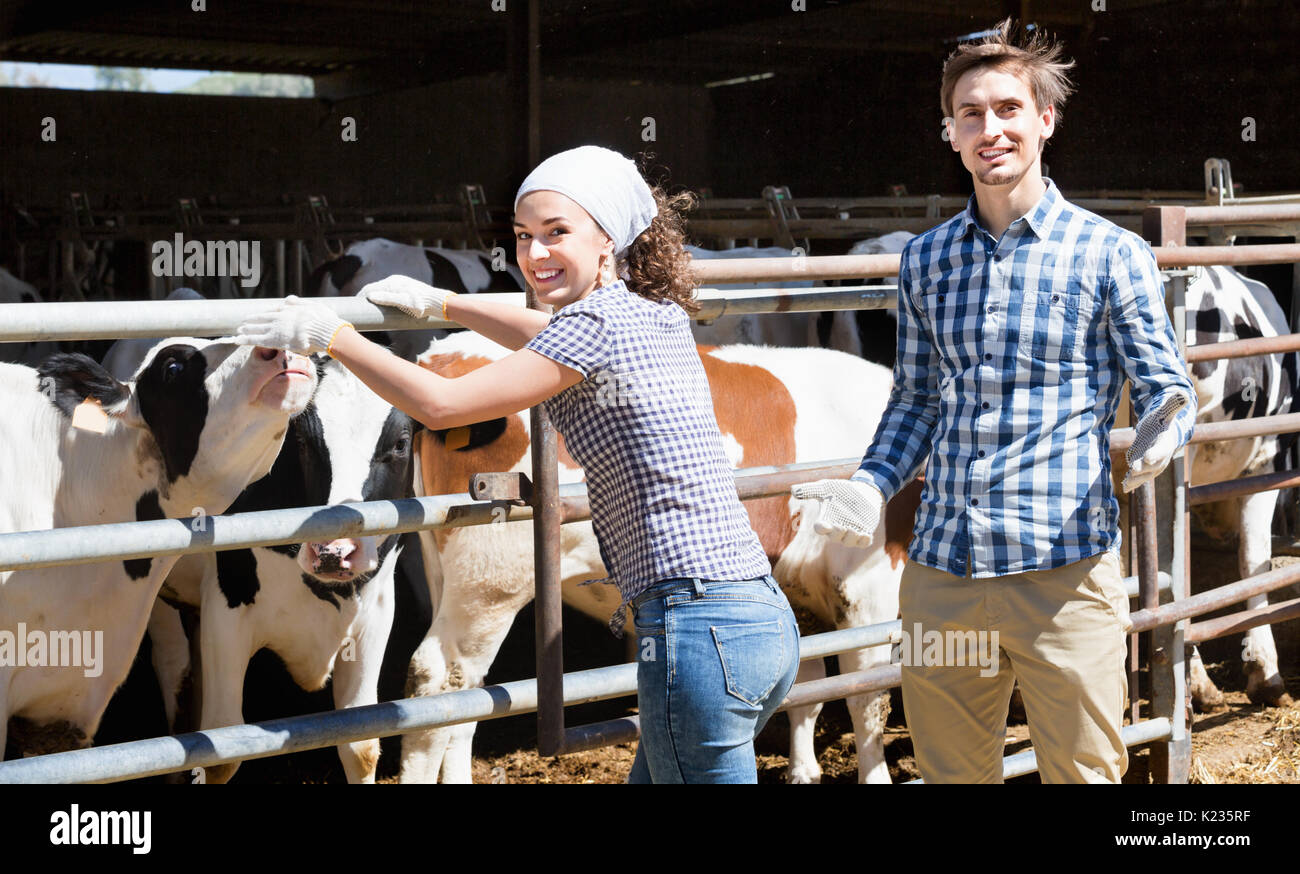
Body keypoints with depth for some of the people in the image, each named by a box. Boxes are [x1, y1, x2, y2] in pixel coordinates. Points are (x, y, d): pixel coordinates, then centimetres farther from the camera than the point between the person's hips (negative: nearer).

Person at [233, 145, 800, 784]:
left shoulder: (597, 321, -11)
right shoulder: (660, 315, 15)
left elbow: (440, 404, -10)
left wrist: (333, 336, 0)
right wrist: (441, 303, 39)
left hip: (699, 628, -10)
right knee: (652, 776, 20)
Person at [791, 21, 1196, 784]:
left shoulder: (1111, 255, -1)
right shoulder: (926, 260, 12)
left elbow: (1166, 384, 1)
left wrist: (1162, 428, -22)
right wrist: (872, 488, 4)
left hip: (1066, 569, -4)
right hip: (941, 571, 4)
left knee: (1083, 770, 2)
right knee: (950, 770, 13)